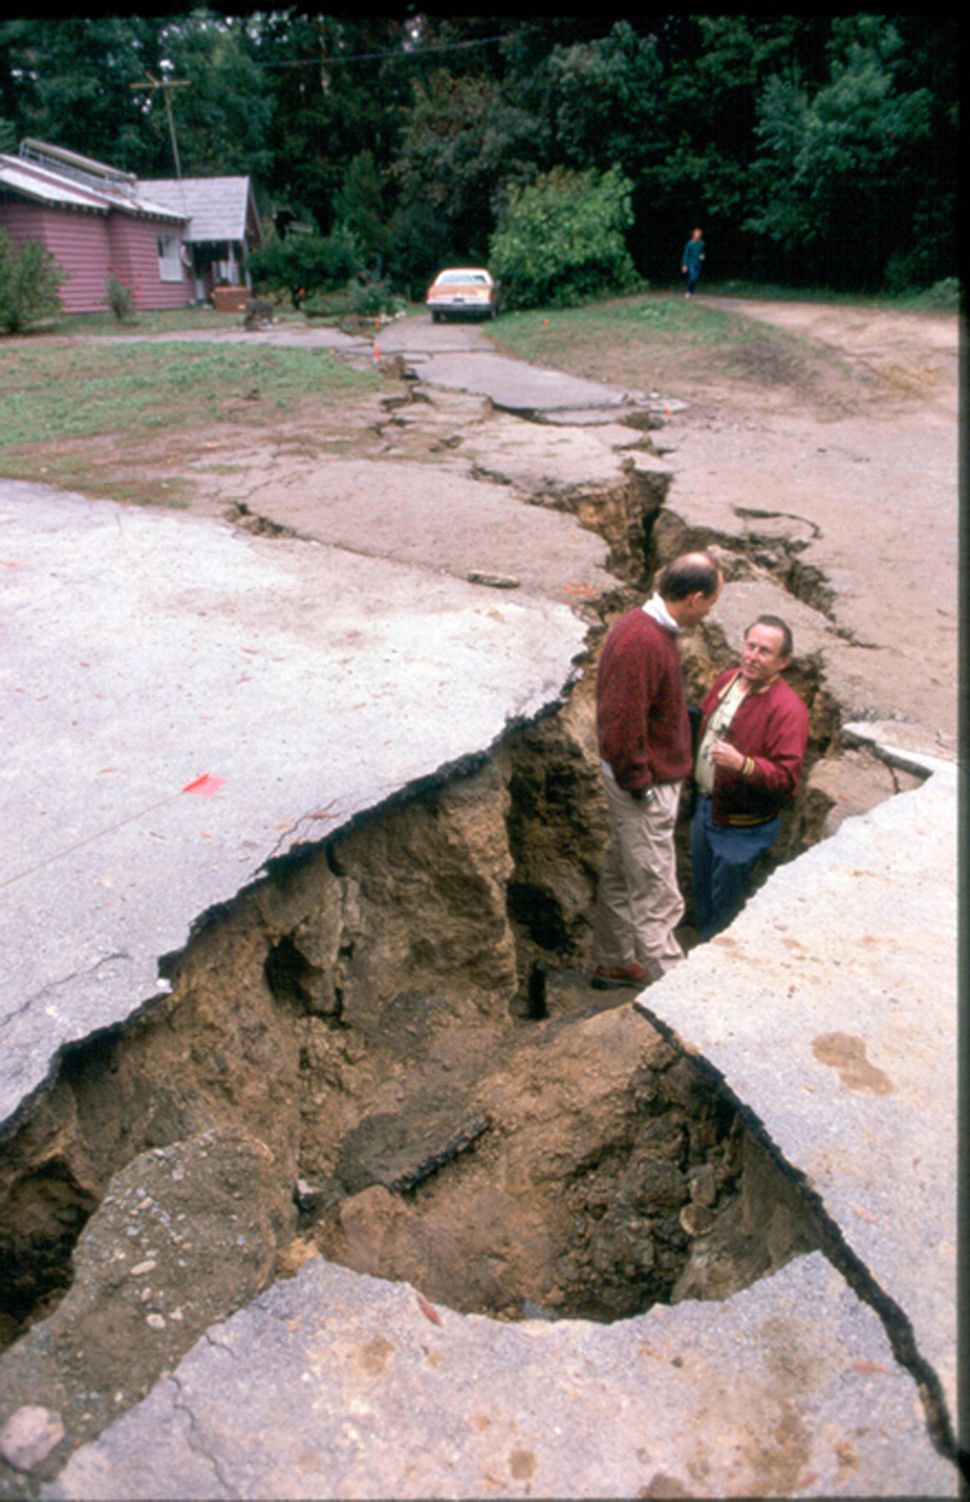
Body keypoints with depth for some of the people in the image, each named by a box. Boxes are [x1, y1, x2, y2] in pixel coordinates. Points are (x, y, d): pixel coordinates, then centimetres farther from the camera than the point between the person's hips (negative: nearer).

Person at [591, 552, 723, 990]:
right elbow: (621, 727, -28)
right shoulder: (642, 643, -27)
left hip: (645, 780, 10)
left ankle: (613, 962, 37)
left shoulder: (649, 625, 5)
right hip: (647, 788, -10)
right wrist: (641, 786, -19)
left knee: (621, 876, 21)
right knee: (656, 895, 2)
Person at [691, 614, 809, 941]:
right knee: (703, 893, 25)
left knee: (726, 908, 10)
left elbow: (787, 777, -28)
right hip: (705, 807, 8)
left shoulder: (787, 709, -23)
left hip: (741, 827, -7)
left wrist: (742, 764, -42)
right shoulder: (727, 679, 0)